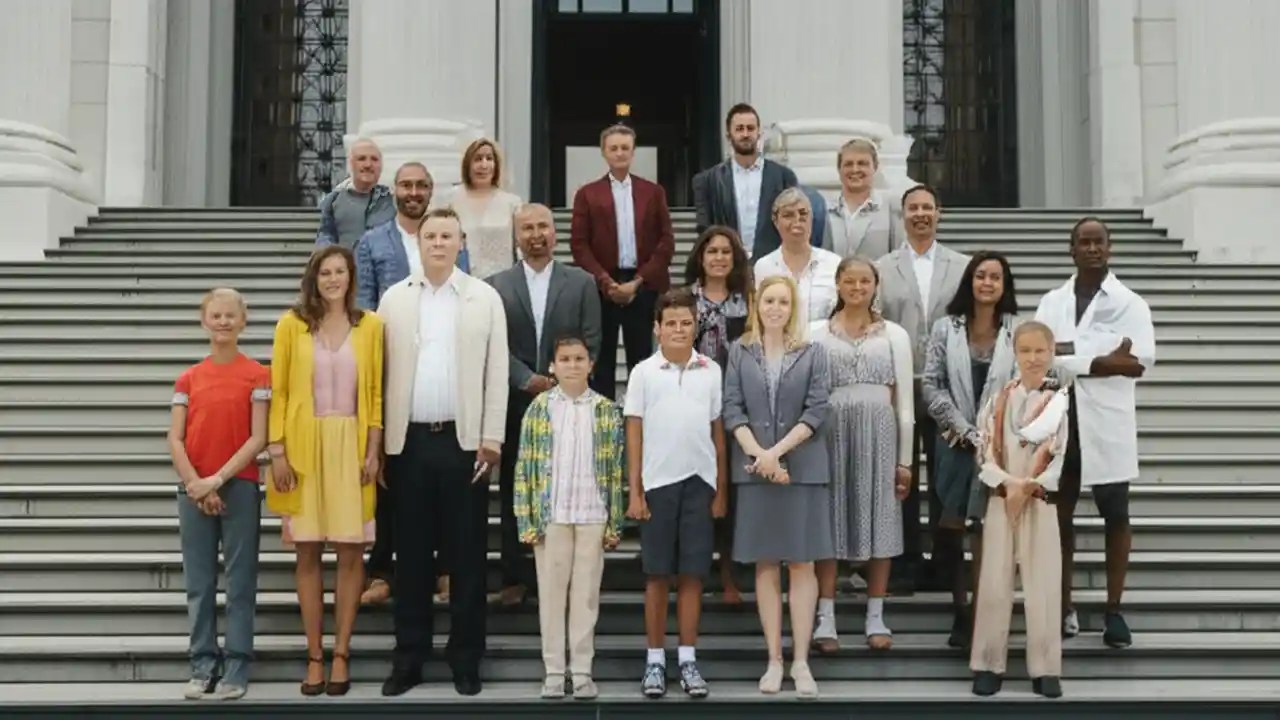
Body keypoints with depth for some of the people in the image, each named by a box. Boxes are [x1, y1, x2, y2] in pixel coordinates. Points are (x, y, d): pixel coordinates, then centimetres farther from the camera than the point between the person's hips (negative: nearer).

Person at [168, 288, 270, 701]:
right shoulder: (188, 379, 8)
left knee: (240, 580, 0)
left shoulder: (257, 375, 0)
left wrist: (219, 478, -14)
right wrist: (197, 485, -10)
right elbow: (175, 440, 3)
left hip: (239, 487, -3)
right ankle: (203, 667, 11)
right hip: (193, 489, 3)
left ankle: (236, 669, 4)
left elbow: (258, 438, -7)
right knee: (199, 582, 5)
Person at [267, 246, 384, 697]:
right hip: (304, 446, 0)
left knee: (351, 551, 2)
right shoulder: (291, 324, 1)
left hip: (351, 447, 0)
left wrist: (374, 451, -3)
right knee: (308, 552, 4)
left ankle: (341, 653, 11)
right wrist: (277, 451, -5)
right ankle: (314, 656, 11)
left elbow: (376, 393, 4)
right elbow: (278, 392, 1)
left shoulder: (369, 326, 3)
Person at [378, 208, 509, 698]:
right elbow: (381, 371, 4)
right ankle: (409, 657, 16)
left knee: (467, 555, 4)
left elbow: (496, 373, 1)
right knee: (411, 554, 7)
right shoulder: (394, 298, 7)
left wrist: (491, 439, -5)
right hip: (409, 441, 1)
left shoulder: (485, 298, 4)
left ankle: (465, 658, 14)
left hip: (464, 441, -1)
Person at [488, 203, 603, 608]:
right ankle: (515, 579, 10)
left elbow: (590, 345, 3)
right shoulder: (498, 285, 5)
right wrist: (528, 381, -11)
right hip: (516, 403, 0)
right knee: (514, 494, 4)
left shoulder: (581, 283, 6)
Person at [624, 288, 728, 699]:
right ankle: (655, 660, 11)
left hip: (700, 481, 1)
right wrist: (634, 492, -2)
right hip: (658, 483, -1)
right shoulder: (644, 373, 1)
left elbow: (718, 432, 9)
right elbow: (634, 435, 2)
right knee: (657, 575, 4)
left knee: (692, 574, 4)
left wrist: (721, 490, 7)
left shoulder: (711, 371, 5)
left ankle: (688, 660, 11)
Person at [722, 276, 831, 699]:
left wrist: (778, 451, -12)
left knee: (801, 564, -2)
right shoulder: (740, 353, 8)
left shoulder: (812, 354, 5)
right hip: (754, 470, 1)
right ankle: (774, 660, 8)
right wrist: (758, 454, -12)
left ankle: (801, 661, 1)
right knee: (765, 565, 4)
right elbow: (732, 410, 1)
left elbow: (815, 411, -3)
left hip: (803, 469, -1)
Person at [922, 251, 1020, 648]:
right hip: (955, 442, 2)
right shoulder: (945, 328, 4)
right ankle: (959, 610, 14)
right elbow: (931, 385, 1)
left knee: (986, 529, -2)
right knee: (950, 527, 2)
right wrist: (966, 431, -7)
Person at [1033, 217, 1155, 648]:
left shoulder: (1130, 303, 2)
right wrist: (1104, 360, -14)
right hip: (1058, 422, 2)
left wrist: (1069, 354, -14)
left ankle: (1114, 611, 13)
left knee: (1116, 516, 4)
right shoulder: (1051, 302, 9)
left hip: (1107, 425, -2)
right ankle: (1064, 609, 18)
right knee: (1059, 516, 8)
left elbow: (1140, 361, -13)